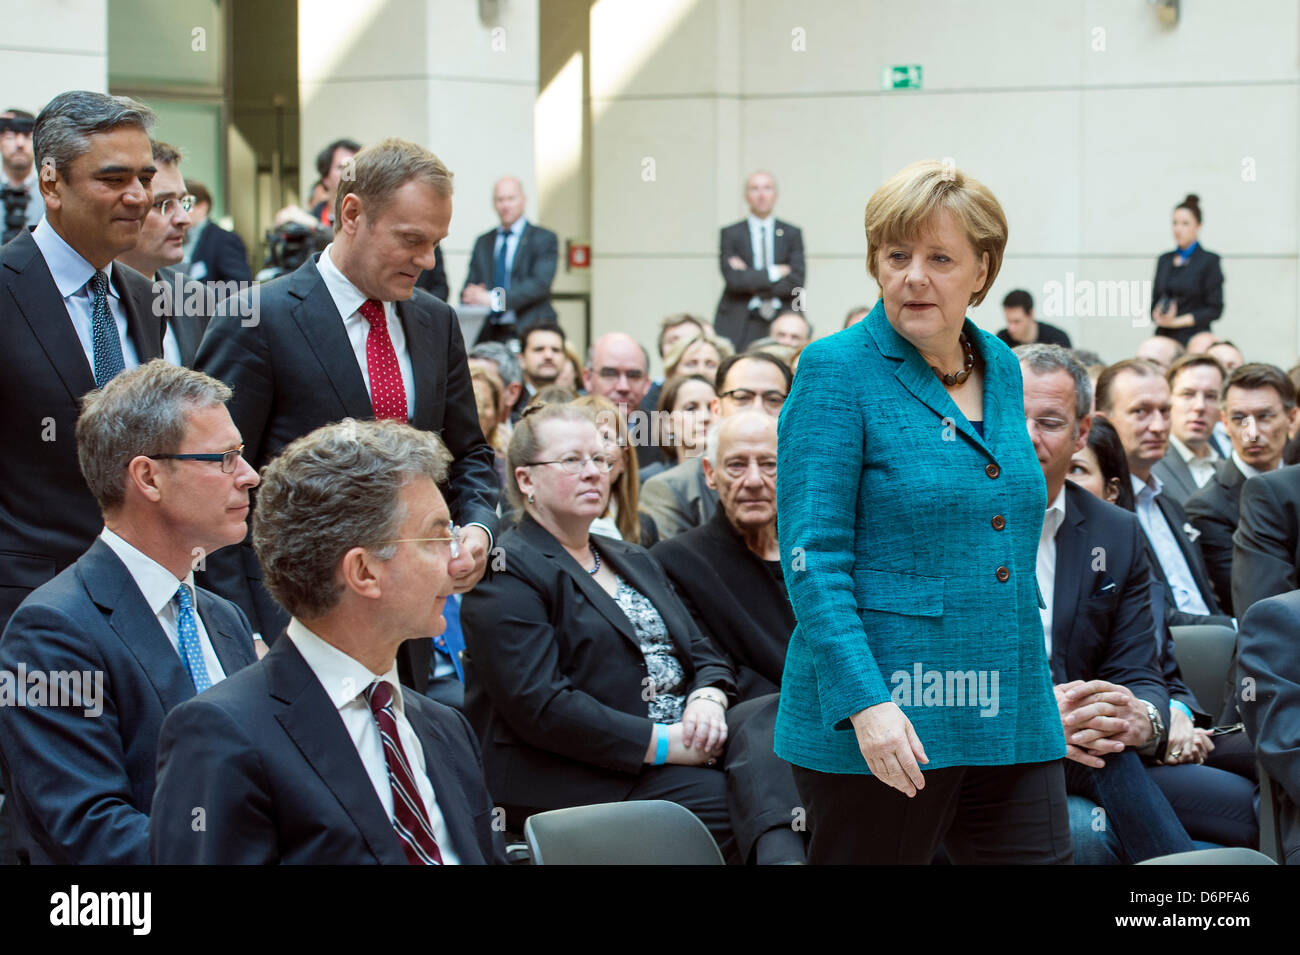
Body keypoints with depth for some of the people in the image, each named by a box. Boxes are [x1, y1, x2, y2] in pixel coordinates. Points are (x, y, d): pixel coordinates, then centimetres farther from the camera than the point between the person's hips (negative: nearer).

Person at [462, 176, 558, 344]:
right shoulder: (482, 243, 19)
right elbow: (470, 285, 17)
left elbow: (540, 283, -10)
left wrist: (494, 299, -19)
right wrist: (470, 295, -11)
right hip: (488, 336, 4)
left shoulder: (544, 239, 4)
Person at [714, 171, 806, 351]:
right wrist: (773, 273, -5)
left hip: (782, 323, 1)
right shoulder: (731, 234, 7)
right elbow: (733, 279, -6)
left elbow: (797, 281, 0)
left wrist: (751, 282, -6)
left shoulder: (792, 234, 11)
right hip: (739, 325, -1)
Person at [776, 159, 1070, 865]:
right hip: (877, 723, -6)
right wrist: (864, 701, -23)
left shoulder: (1000, 368, 12)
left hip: (1010, 723, 6)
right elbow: (813, 556, -13)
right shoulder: (836, 371, -7)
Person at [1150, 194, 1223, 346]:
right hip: (1164, 338, 4)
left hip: (1193, 339, -4)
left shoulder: (1209, 261, 0)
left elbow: (1215, 309, -3)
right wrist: (1159, 317, -4)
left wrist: (1177, 322, -10)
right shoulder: (1164, 261, 17)